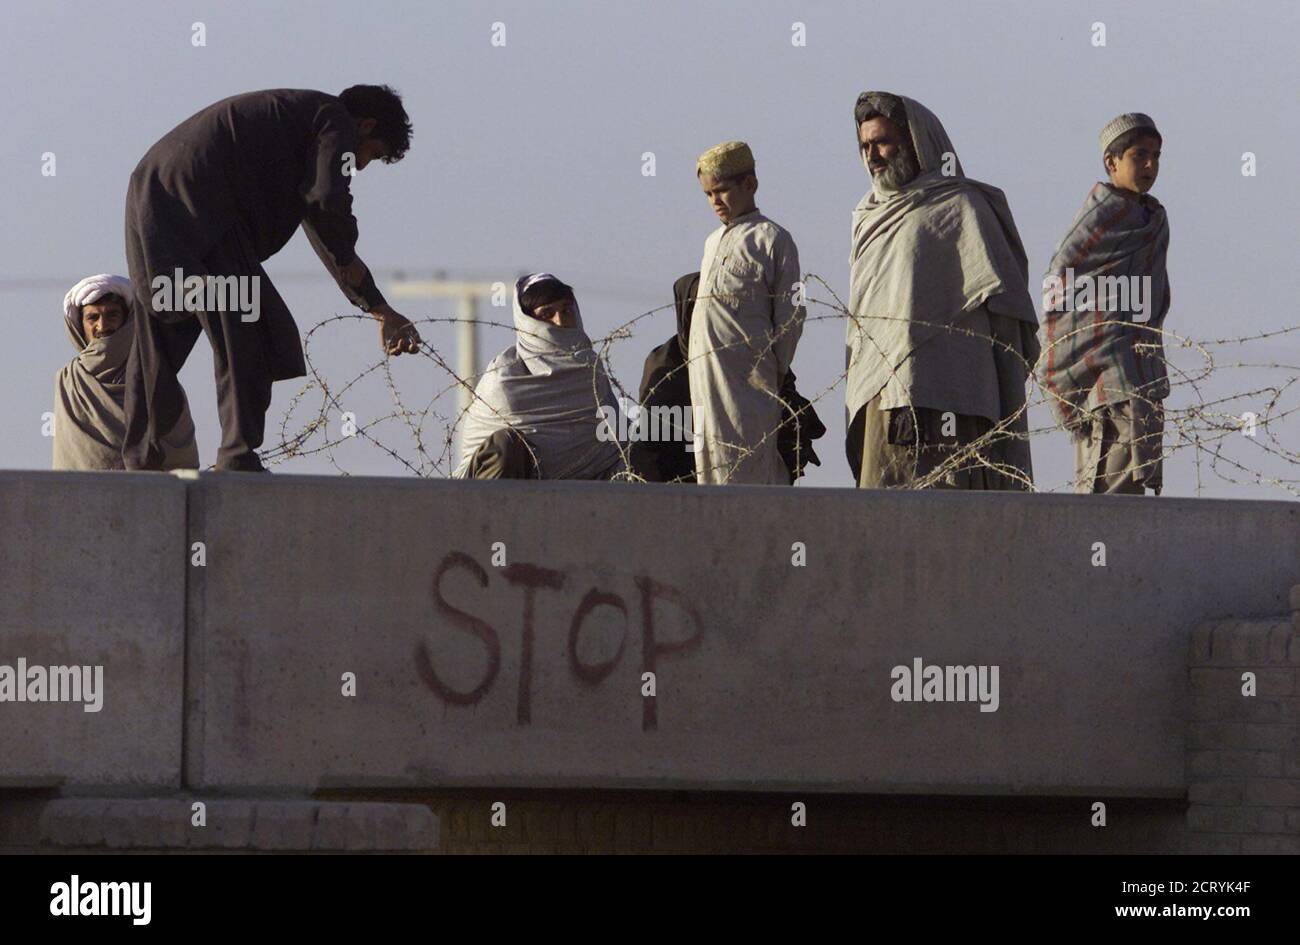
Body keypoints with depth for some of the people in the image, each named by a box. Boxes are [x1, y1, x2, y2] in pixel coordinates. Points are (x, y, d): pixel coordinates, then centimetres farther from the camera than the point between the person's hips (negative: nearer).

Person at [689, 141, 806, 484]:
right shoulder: (713, 242, 20)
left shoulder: (772, 239, -4)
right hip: (706, 382, 8)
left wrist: (776, 372, -6)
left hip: (747, 381, -8)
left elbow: (790, 315, -5)